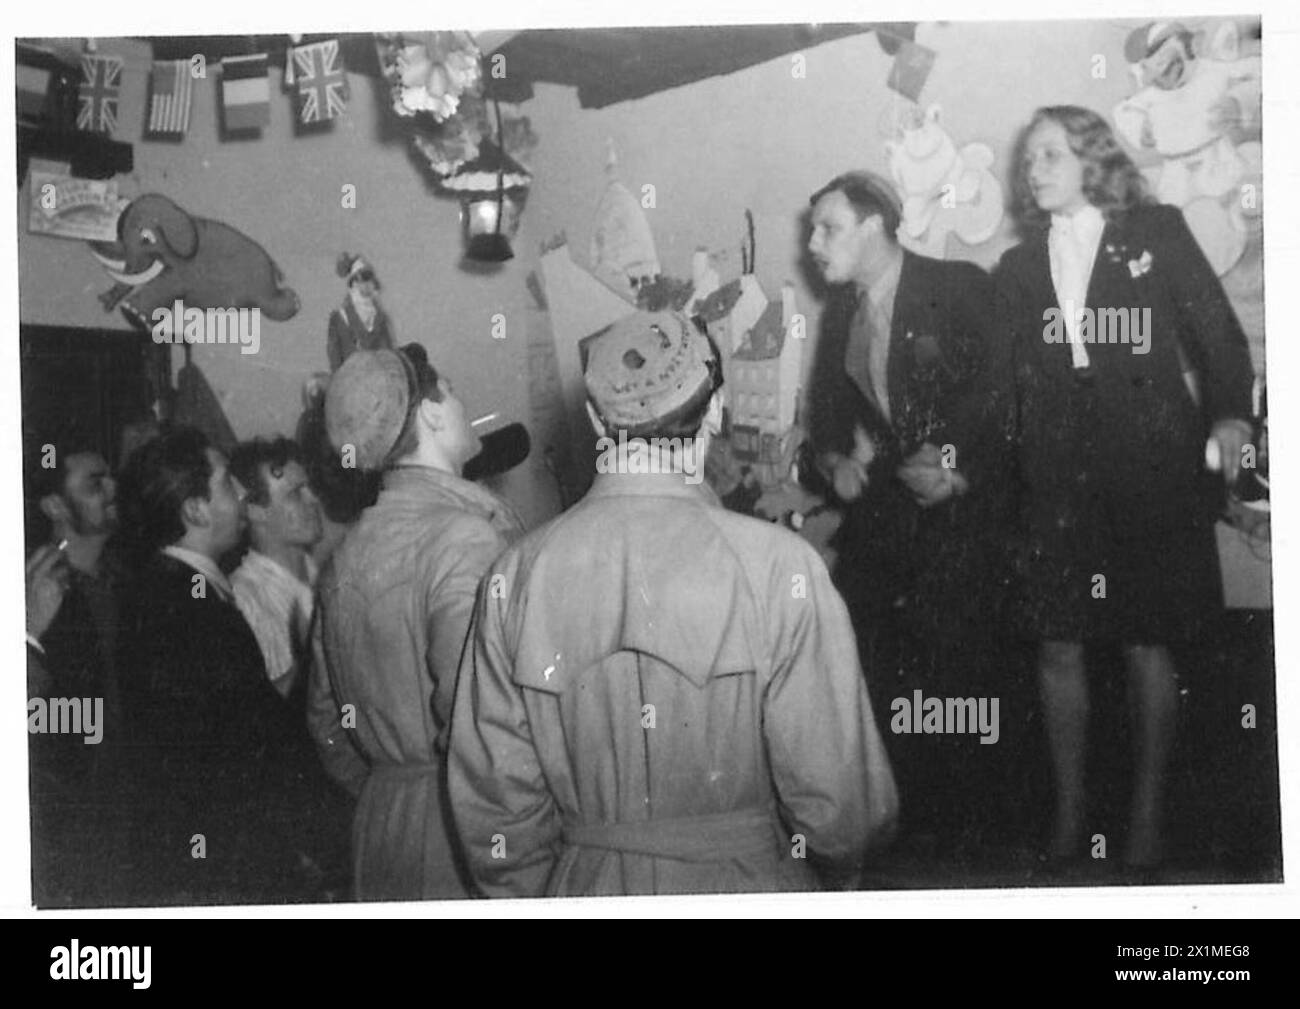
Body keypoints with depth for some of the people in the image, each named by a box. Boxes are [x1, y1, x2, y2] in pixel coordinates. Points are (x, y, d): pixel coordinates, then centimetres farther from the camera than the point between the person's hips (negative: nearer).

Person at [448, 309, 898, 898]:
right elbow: (837, 793, -14)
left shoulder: (516, 574, -7)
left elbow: (491, 795, -2)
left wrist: (537, 896, 13)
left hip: (583, 888, 2)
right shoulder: (776, 565, -16)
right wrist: (842, 862, 7)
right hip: (744, 889, -2)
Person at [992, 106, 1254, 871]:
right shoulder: (1019, 268, 14)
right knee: (1059, 646, 2)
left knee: (1149, 644, 0)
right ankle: (1070, 814, 15)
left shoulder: (1157, 234, 5)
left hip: (1151, 469, -3)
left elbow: (1216, 329, 2)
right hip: (1055, 477, 3)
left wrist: (1231, 414, -12)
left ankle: (1149, 816, 11)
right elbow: (1003, 379, 12)